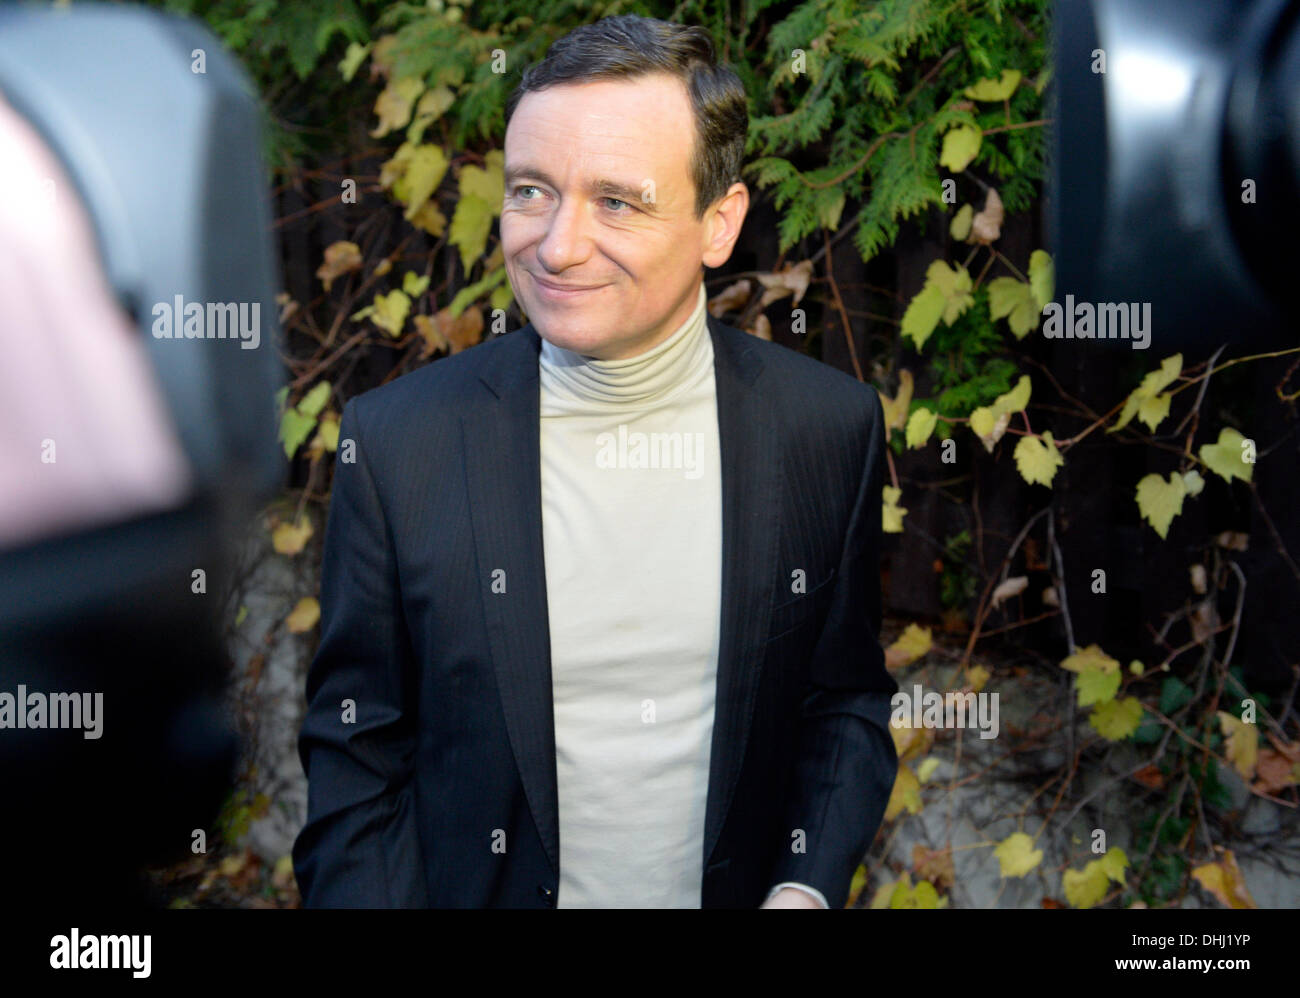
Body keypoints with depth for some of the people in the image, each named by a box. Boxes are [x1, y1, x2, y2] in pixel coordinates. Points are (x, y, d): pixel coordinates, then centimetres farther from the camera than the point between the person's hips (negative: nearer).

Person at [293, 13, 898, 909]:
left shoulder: (831, 426, -10)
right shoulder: (397, 437, -14)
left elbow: (848, 699, 0)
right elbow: (356, 759, -7)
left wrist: (808, 889, -13)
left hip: (738, 889, 1)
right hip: (479, 888, 0)